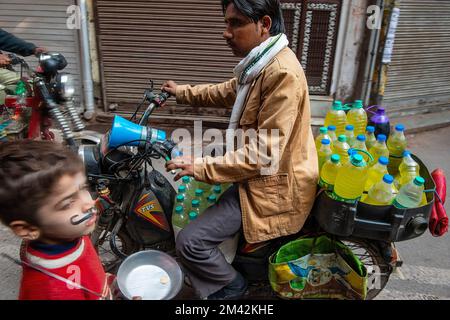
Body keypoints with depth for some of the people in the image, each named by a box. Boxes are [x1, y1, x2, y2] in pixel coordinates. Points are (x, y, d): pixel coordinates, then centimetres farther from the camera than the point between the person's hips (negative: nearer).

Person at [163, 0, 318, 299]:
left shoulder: (283, 73, -26)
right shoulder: (260, 62, 7)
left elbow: (266, 151, -30)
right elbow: (229, 92, 26)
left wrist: (203, 166, -28)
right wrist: (183, 92, 28)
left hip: (273, 185, -10)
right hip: (257, 172, 11)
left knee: (190, 241, -14)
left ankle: (230, 285, 15)